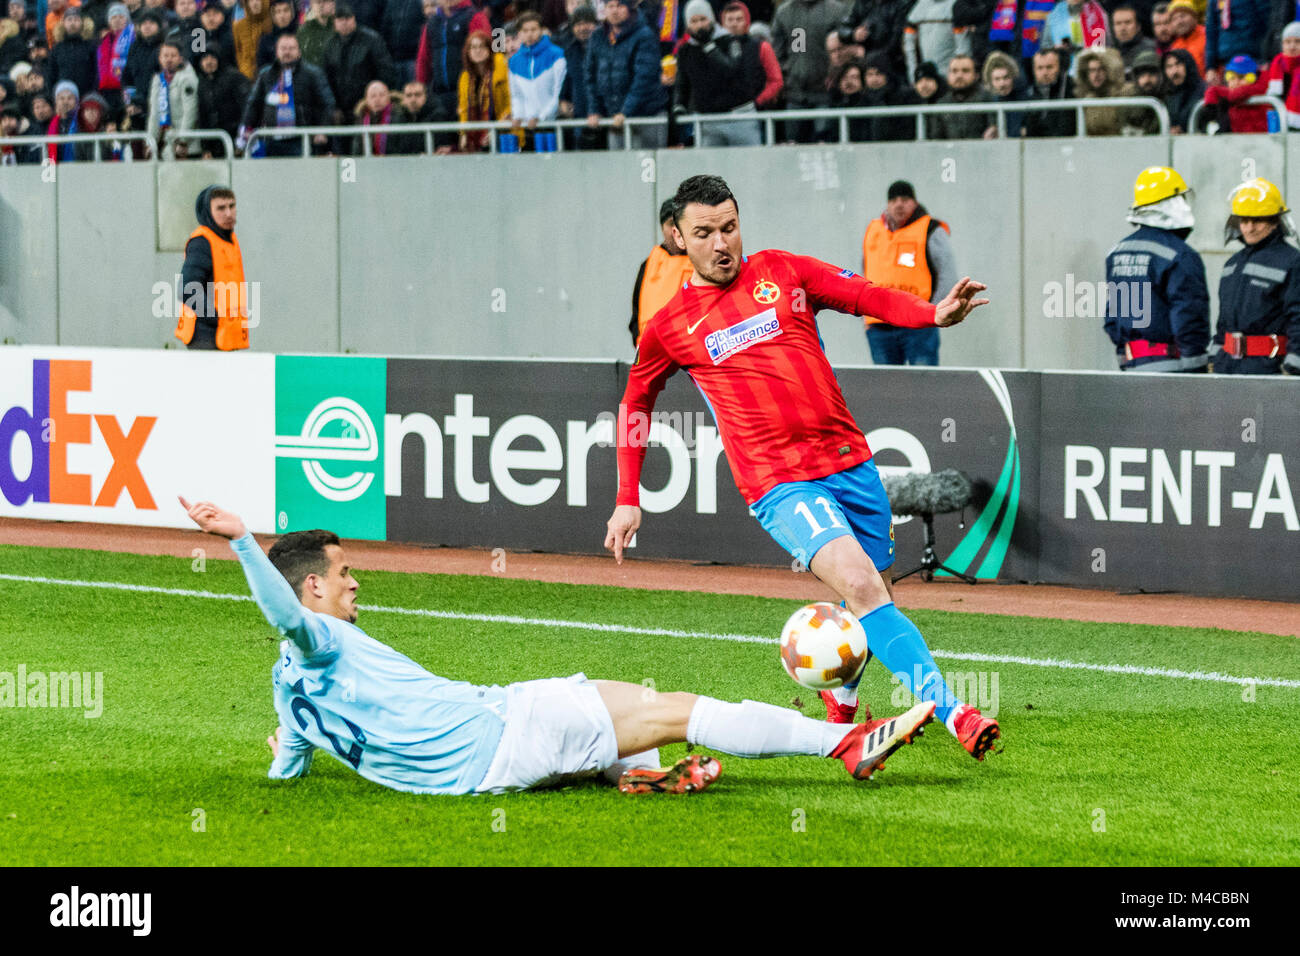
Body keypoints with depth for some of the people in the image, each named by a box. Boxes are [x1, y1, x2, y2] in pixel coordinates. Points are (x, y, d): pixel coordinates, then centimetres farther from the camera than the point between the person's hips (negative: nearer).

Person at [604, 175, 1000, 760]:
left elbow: (868, 297, 4)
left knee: (876, 597, 12)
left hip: (850, 461, 4)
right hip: (778, 484, -4)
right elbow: (636, 402, 21)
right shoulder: (669, 327, 7)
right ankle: (951, 713, -29)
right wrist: (628, 500, 18)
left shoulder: (783, 273, 10)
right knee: (861, 586, -23)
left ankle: (840, 699, 41)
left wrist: (935, 314, -16)